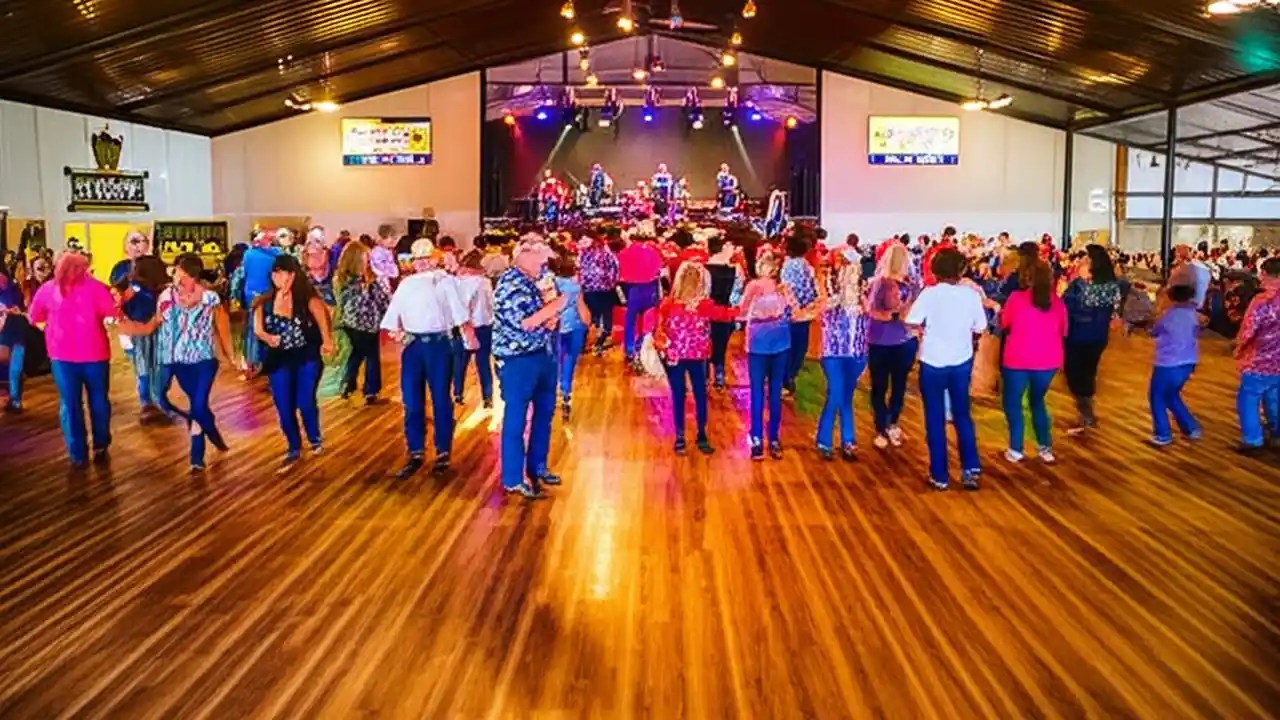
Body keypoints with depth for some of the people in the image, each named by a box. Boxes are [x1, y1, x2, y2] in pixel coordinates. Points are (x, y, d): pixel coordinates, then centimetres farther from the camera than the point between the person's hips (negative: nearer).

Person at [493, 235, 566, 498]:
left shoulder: (538, 279, 10)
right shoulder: (510, 283, -16)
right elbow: (524, 322, -23)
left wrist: (553, 317, -3)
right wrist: (556, 305, -15)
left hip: (544, 355, 9)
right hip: (518, 359, -9)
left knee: (544, 413, 17)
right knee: (516, 419, 0)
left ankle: (537, 466, 33)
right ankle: (513, 479, 9)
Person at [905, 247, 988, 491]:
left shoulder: (930, 293, -13)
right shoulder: (971, 295, -4)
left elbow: (911, 322, -17)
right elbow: (980, 328, 3)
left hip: (933, 363, -2)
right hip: (962, 362, 3)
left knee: (935, 419, 8)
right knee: (962, 414, 18)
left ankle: (940, 476, 12)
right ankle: (970, 468, 13)